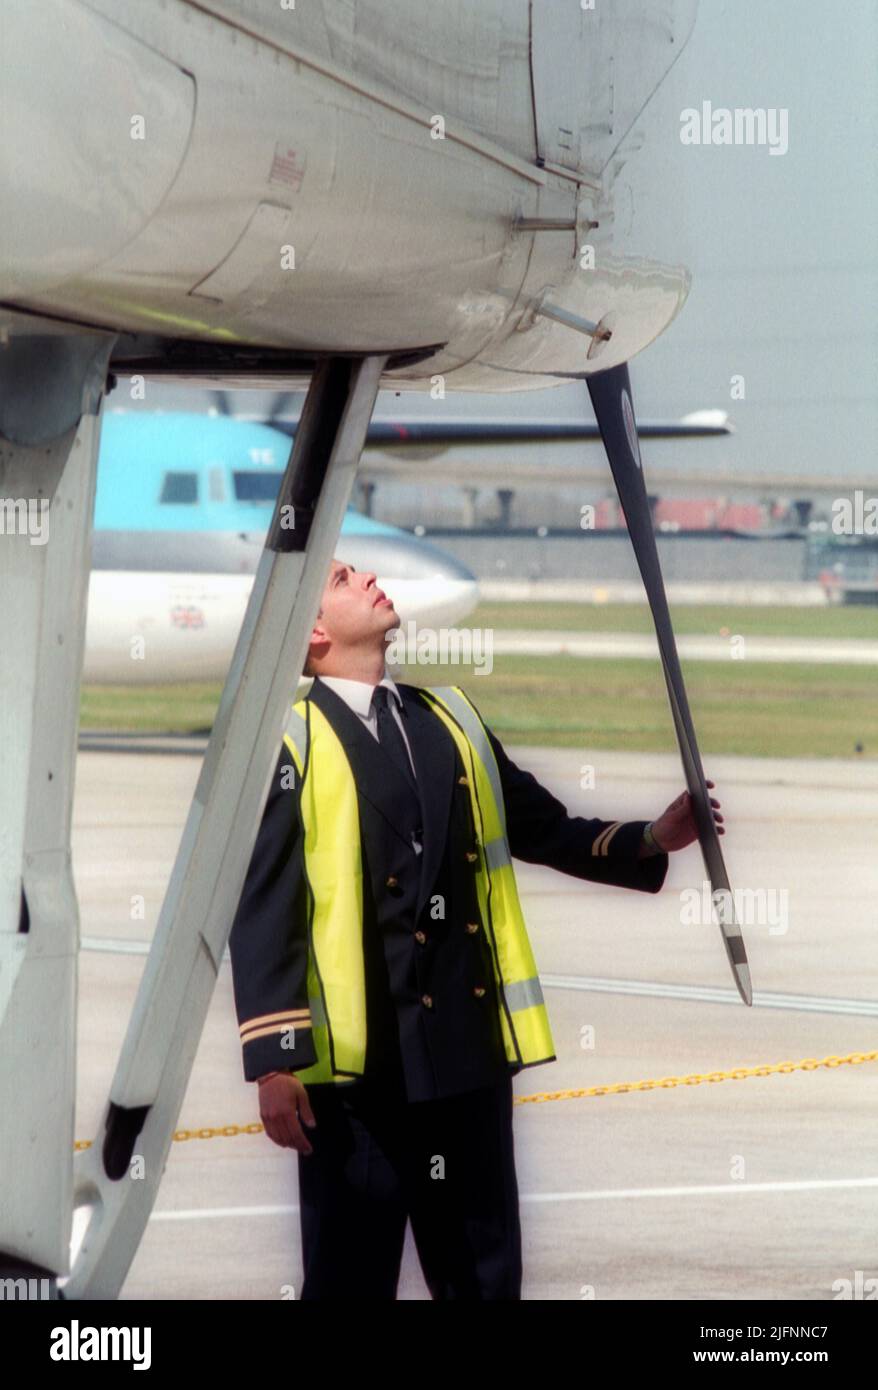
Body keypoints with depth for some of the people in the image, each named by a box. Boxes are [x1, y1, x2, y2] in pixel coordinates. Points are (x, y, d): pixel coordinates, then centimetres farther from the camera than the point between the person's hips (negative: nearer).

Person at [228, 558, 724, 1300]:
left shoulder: (450, 718, 15)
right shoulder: (290, 741, -4)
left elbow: (542, 828, 23)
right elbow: (261, 912, -8)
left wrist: (652, 839, 8)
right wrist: (273, 1063, -13)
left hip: (469, 1043, 6)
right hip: (358, 1059, -6)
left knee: (483, 1273, 10)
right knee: (352, 1274, 0)